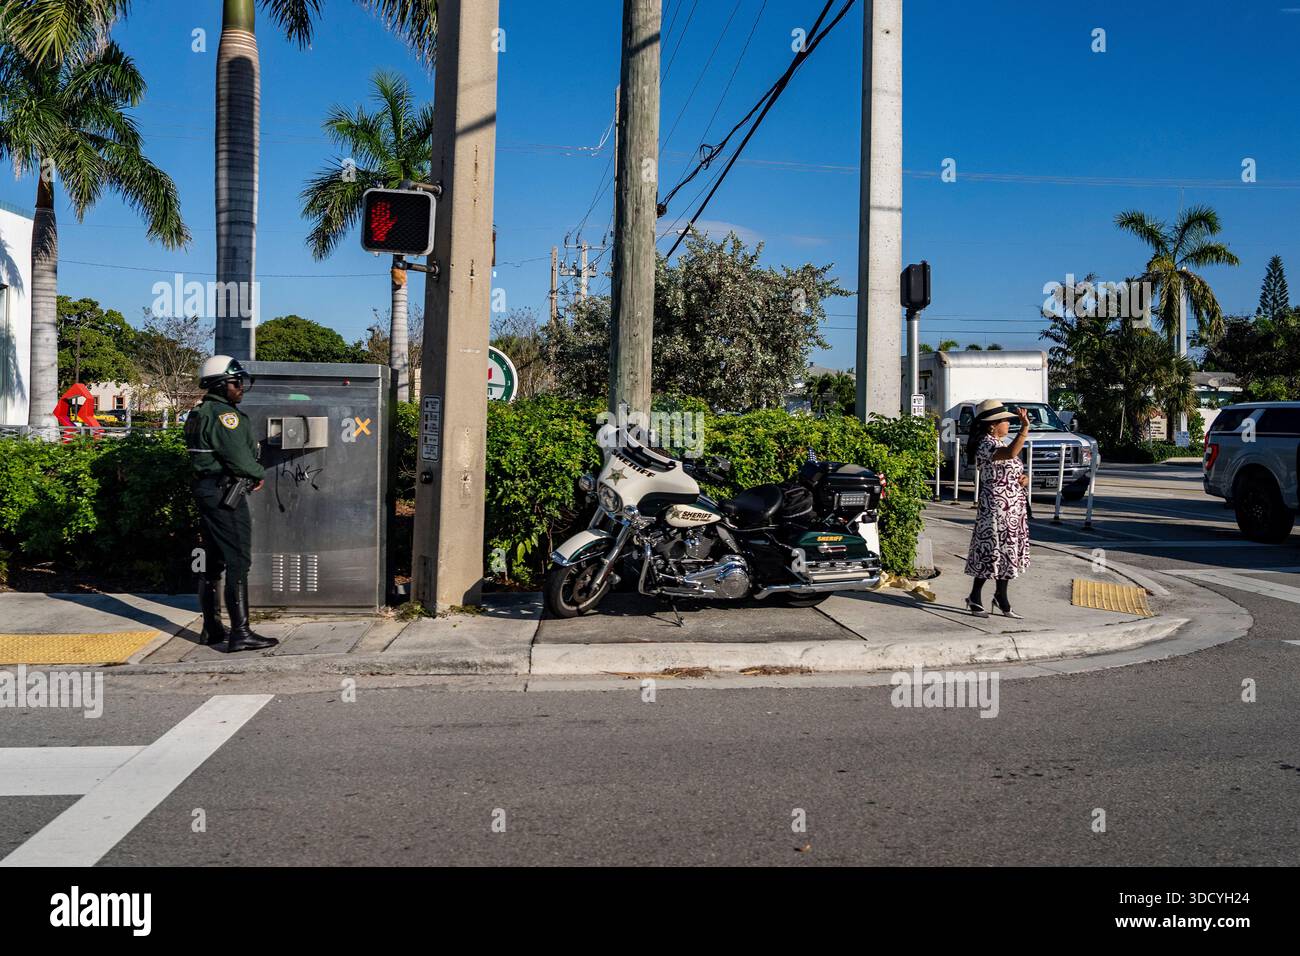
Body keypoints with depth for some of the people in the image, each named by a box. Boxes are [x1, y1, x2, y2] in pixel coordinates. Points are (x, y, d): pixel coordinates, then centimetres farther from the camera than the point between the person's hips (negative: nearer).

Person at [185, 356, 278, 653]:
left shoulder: (198, 414, 16)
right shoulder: (224, 414, -15)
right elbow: (238, 456, -20)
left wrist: (249, 474, 10)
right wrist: (259, 474, -1)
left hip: (205, 490, 10)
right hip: (225, 493, -10)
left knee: (214, 561, 15)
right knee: (238, 561, -9)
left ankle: (211, 628, 23)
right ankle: (240, 632, -10)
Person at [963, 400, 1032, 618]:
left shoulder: (1001, 442, 15)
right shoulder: (986, 444, -15)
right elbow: (1010, 453, -36)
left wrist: (1024, 479, 5)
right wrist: (1025, 428, -42)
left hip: (1013, 507, 10)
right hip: (995, 506, -10)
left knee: (1008, 551, 12)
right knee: (992, 550, -5)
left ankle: (1002, 596, 21)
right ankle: (975, 598, 6)